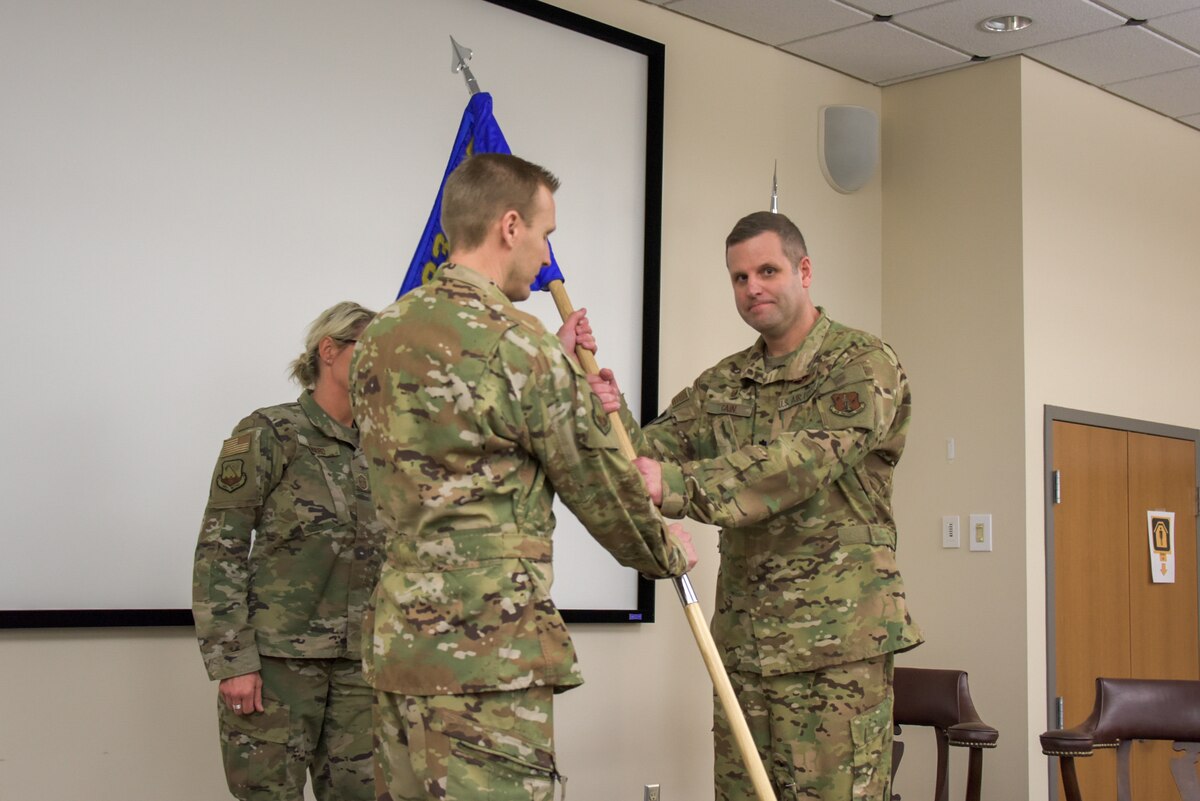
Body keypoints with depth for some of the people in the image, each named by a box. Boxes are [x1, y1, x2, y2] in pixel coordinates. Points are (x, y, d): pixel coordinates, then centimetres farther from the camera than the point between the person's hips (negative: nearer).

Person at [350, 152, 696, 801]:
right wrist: (667, 553, 14)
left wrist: (566, 375, 25)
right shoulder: (515, 341, -13)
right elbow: (599, 486, -4)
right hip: (487, 651, -9)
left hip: (397, 637, 9)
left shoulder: (380, 335, 11)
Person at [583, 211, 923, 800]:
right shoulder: (721, 384, 16)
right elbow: (655, 451, 6)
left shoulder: (862, 366, -5)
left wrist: (675, 485, -32)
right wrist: (608, 415, -16)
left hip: (836, 640, -6)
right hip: (741, 638, 6)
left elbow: (797, 463, -21)